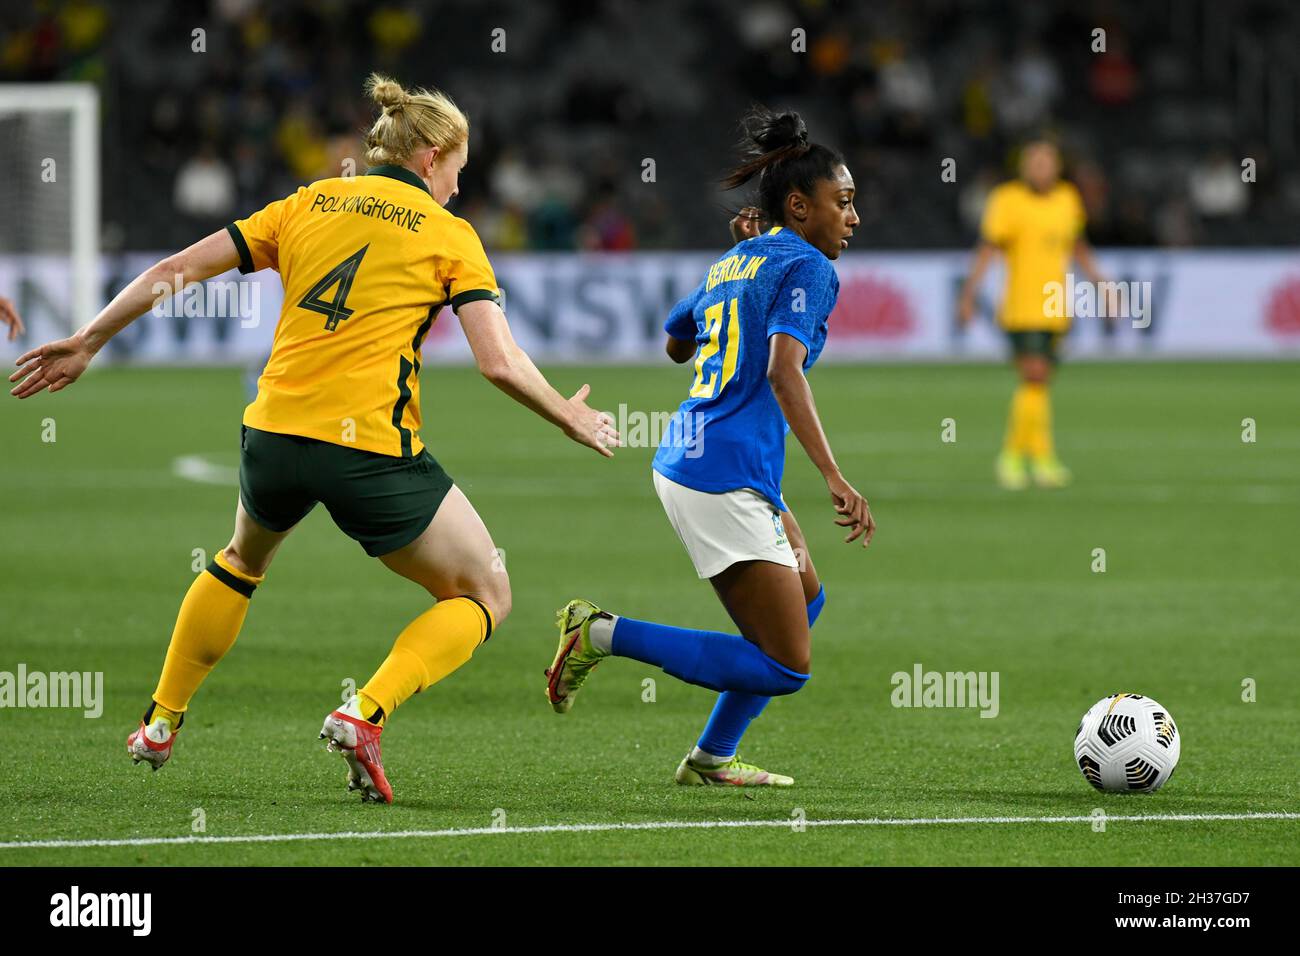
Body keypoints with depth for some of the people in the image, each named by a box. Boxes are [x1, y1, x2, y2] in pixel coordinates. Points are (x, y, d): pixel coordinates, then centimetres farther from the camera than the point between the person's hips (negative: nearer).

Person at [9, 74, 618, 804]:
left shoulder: (308, 204, 13)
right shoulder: (448, 235, 3)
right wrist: (570, 420, 10)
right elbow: (501, 363, -7)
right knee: (486, 597, 11)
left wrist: (86, 345, 20)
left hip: (275, 438, 5)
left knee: (243, 560, 37)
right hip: (372, 452, -5)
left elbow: (177, 270, 11)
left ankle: (162, 723, 35)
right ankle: (366, 713, -10)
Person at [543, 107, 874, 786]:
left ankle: (712, 758, 22)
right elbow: (784, 369, -24)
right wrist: (833, 477, -30)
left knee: (804, 598, 25)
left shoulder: (733, 263, 18)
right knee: (787, 667, -8)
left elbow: (675, 345, 35)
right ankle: (604, 634, -12)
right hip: (728, 473, -10)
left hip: (683, 457, 10)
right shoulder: (806, 267, -8)